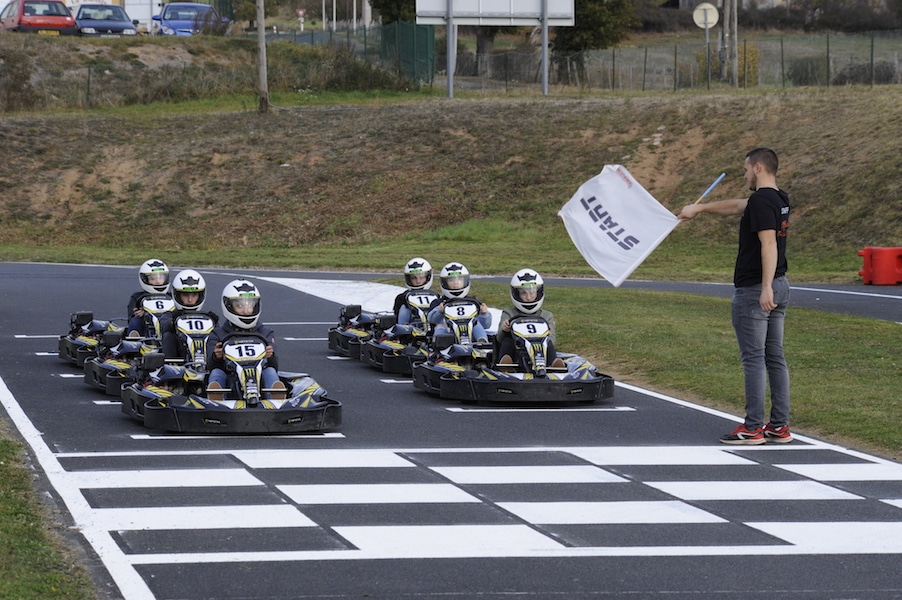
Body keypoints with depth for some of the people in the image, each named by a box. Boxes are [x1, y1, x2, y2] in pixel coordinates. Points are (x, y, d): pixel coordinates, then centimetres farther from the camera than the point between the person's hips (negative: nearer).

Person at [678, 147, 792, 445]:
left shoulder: (761, 201, -15)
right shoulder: (780, 199, 14)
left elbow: (769, 244, -24)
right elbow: (736, 206, 28)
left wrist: (766, 288, -28)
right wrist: (700, 208, 39)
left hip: (754, 290, -9)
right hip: (779, 286, 9)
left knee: (753, 358, -6)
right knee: (775, 357, 10)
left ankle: (753, 428, -5)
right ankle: (780, 426, 10)